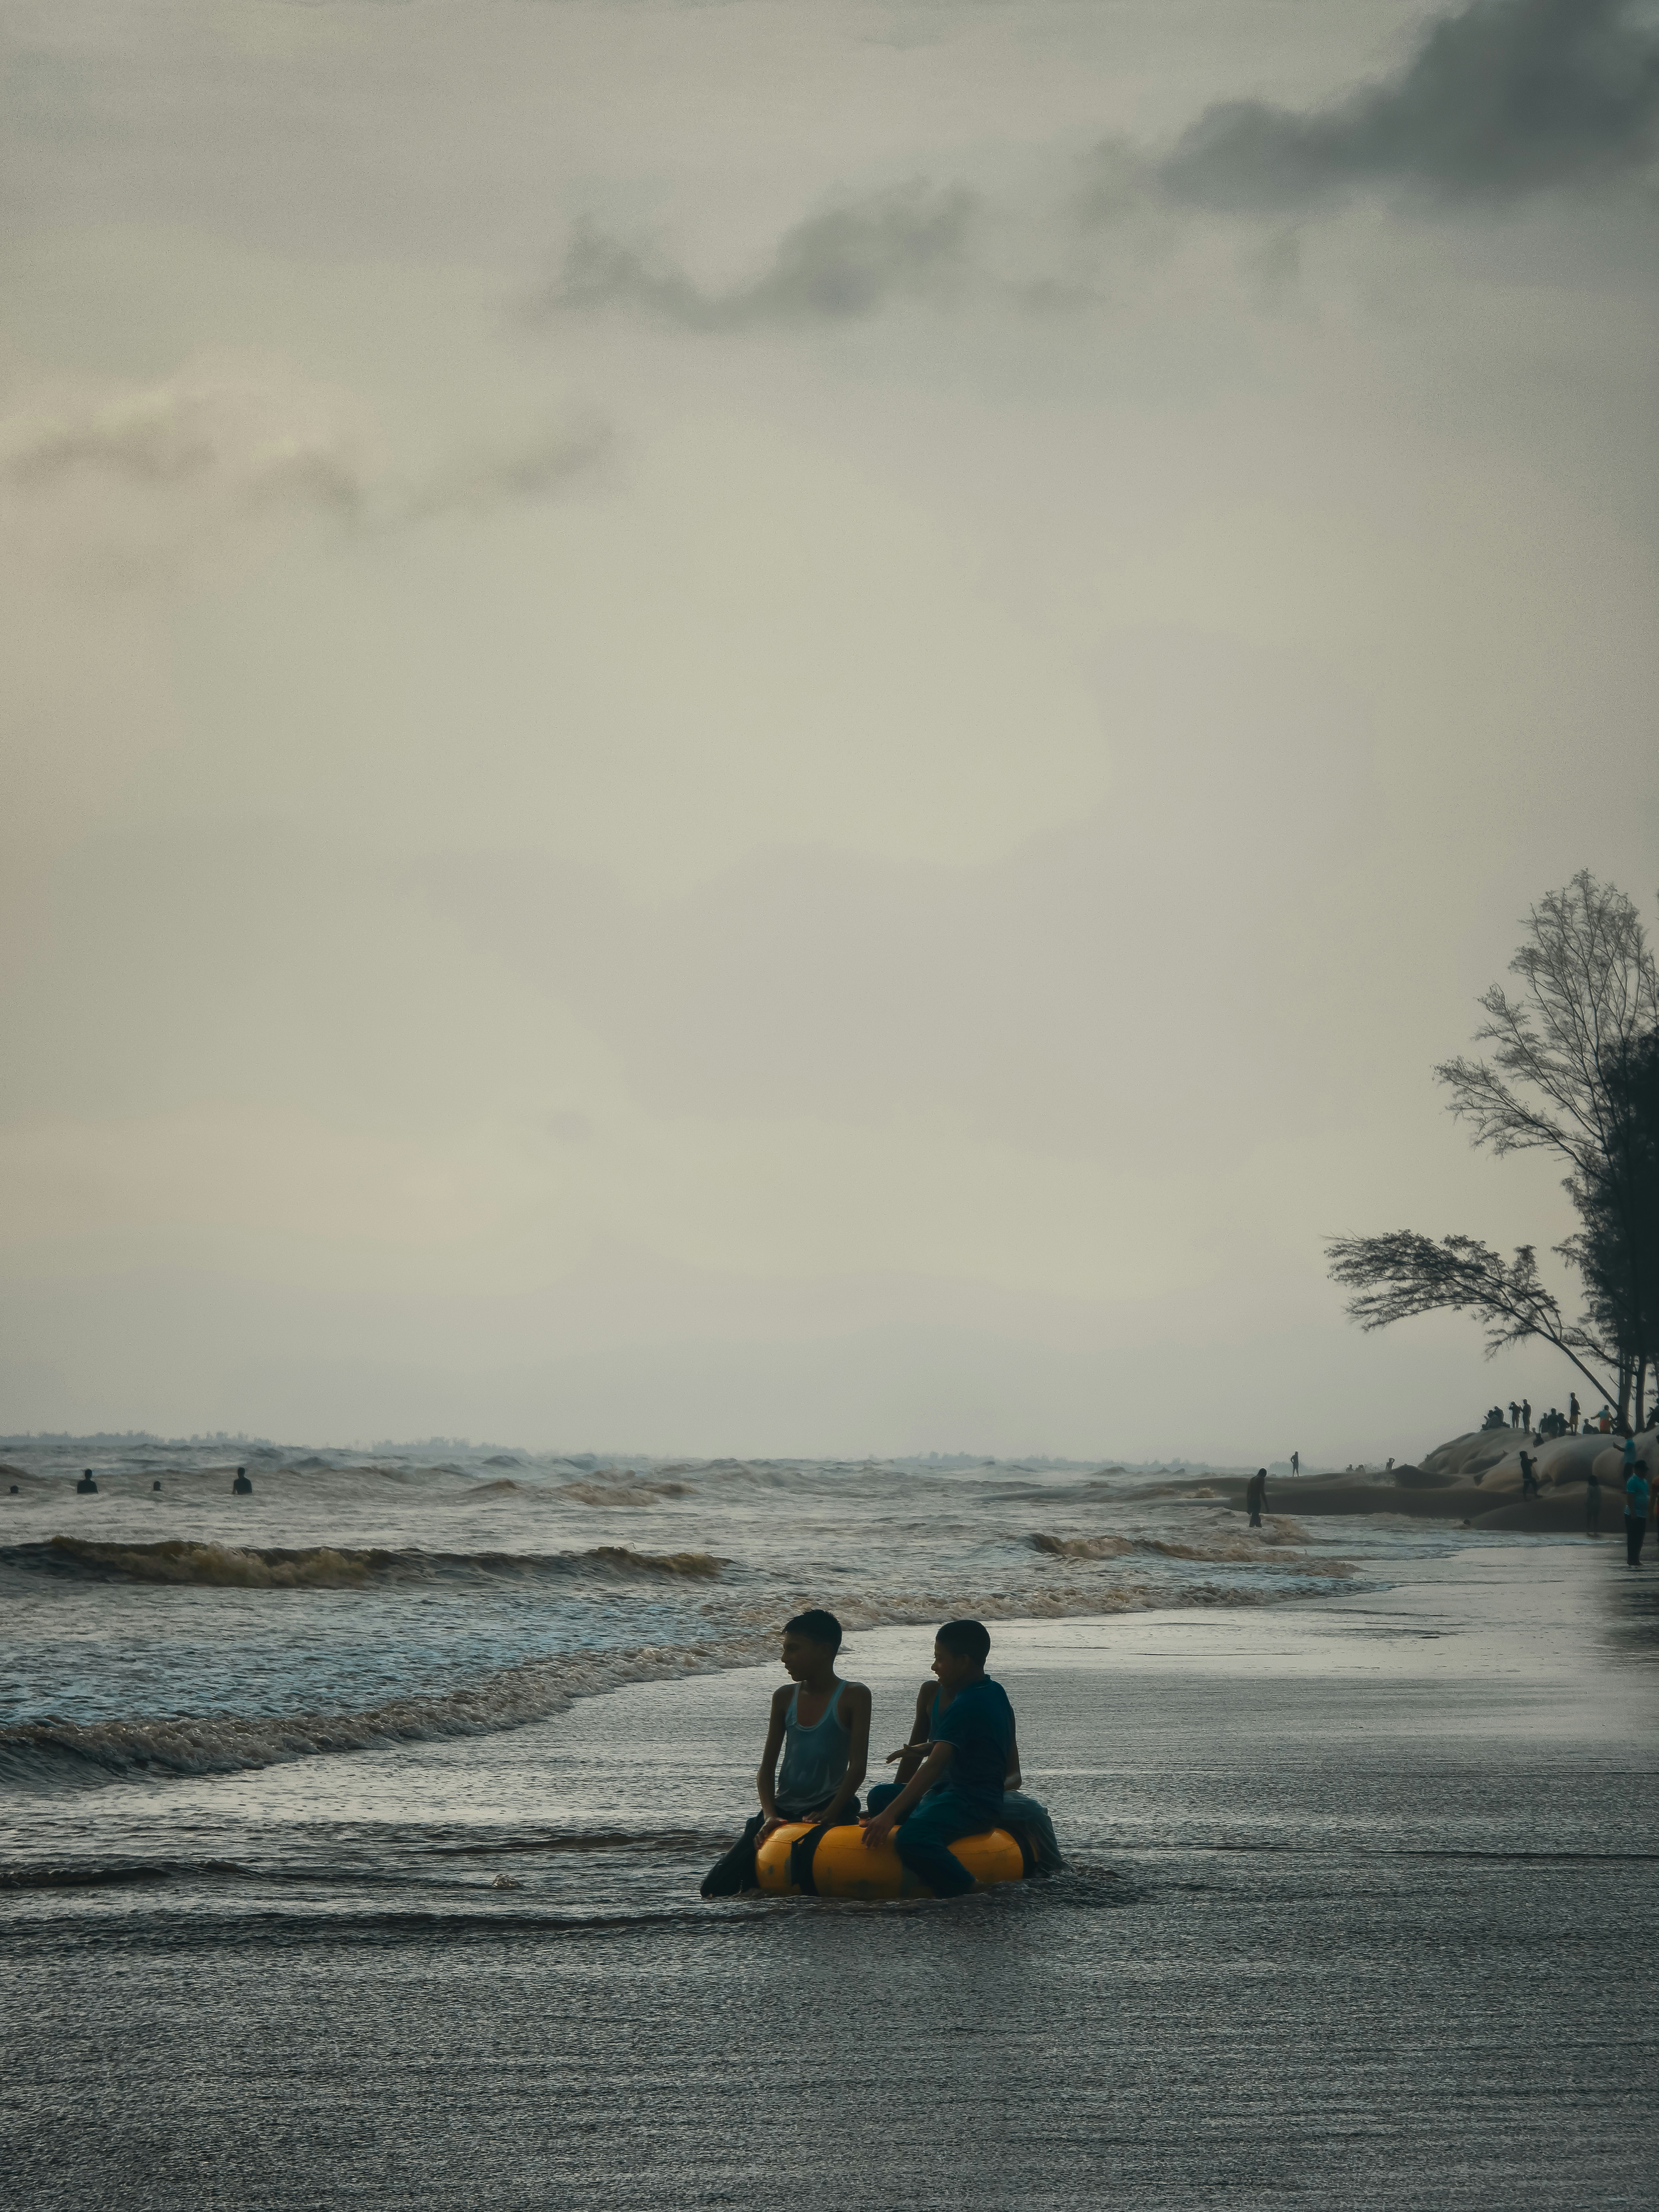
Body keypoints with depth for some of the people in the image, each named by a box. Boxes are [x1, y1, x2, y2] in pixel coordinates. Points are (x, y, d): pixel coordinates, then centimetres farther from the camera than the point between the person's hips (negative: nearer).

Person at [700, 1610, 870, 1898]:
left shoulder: (854, 1696, -4)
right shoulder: (785, 1697, 11)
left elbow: (858, 1767, -10)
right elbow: (766, 1768, 9)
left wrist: (828, 1816, -21)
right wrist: (770, 1816, -8)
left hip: (830, 1810, -5)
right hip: (784, 1809, 5)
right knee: (715, 1889, -6)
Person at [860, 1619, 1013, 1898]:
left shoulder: (964, 1707, -18)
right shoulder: (995, 1692, 13)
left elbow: (936, 1766, -28)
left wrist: (891, 1815, -33)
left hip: (970, 1806, -12)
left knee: (912, 1839, -39)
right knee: (880, 1796, 23)